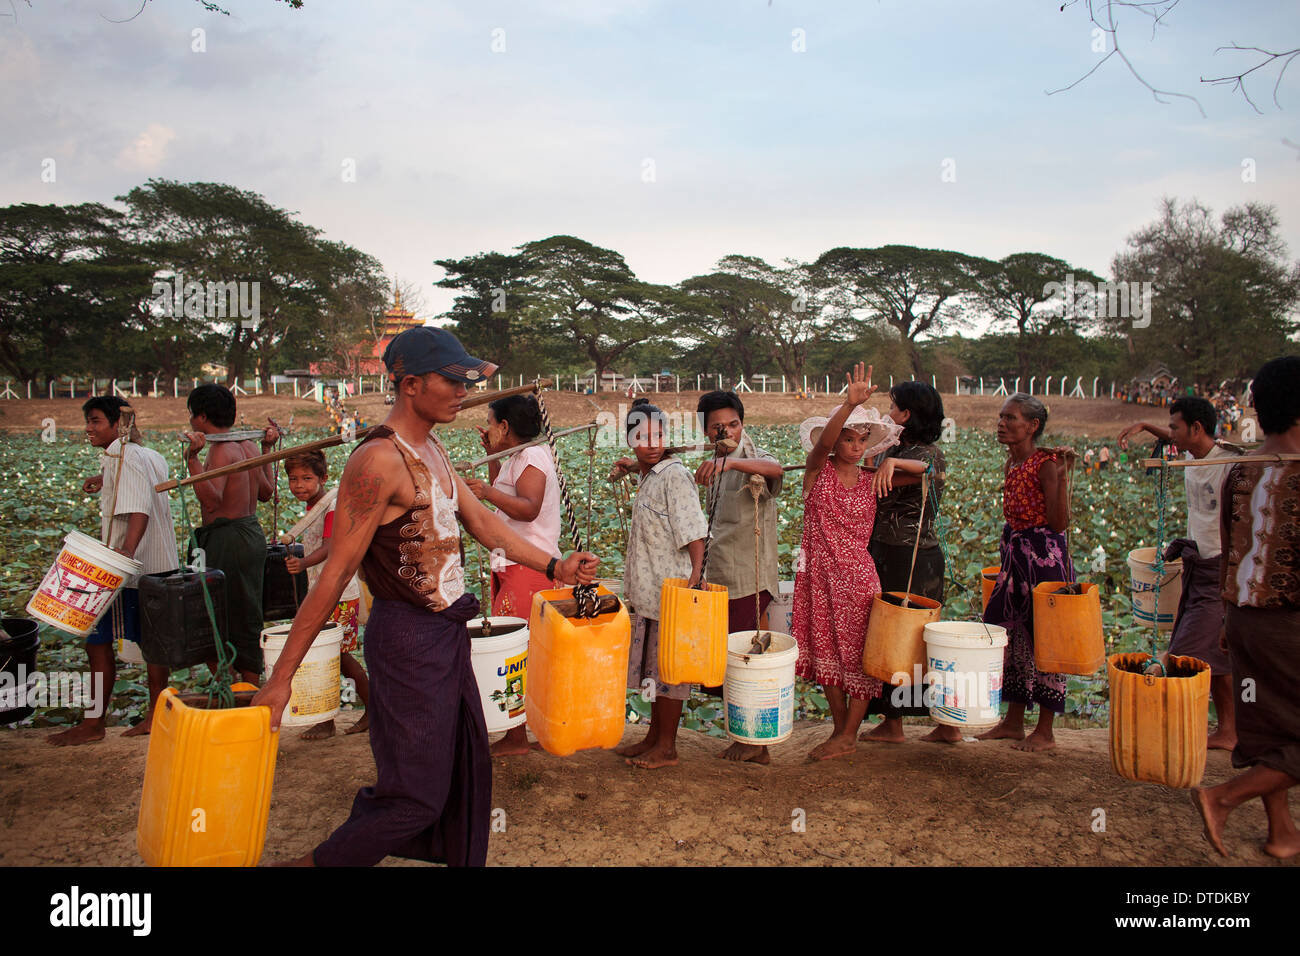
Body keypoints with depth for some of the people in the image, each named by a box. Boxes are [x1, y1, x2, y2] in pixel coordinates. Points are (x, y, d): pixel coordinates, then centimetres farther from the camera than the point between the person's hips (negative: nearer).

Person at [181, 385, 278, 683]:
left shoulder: (221, 450, -15)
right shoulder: (248, 445, 10)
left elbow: (211, 500, -28)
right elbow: (266, 492, 21)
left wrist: (193, 457, -33)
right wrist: (267, 450, 26)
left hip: (227, 540, -9)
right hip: (253, 532, 9)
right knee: (248, 618, 16)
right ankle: (252, 688, 24)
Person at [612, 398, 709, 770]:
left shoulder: (675, 475, -16)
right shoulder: (648, 477, 10)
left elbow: (693, 531, -22)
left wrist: (696, 576, -29)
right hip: (649, 589, 9)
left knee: (668, 667, 0)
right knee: (653, 664, 16)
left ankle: (666, 748, 11)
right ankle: (653, 737, 28)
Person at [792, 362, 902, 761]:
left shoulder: (871, 480, 4)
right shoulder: (817, 470, -4)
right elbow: (822, 441, -25)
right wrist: (850, 404, -39)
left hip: (858, 574, 0)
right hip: (820, 574, 0)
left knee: (859, 653, 2)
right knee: (827, 652, 9)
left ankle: (849, 735, 14)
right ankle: (840, 728, 24)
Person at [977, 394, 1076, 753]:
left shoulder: (1046, 463, -16)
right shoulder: (1011, 463, 9)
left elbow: (1059, 523, -21)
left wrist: (1062, 475, -27)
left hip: (1044, 555, -8)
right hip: (1014, 553, 9)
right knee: (1012, 635, 13)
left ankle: (1045, 732, 13)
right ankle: (1013, 721, 26)